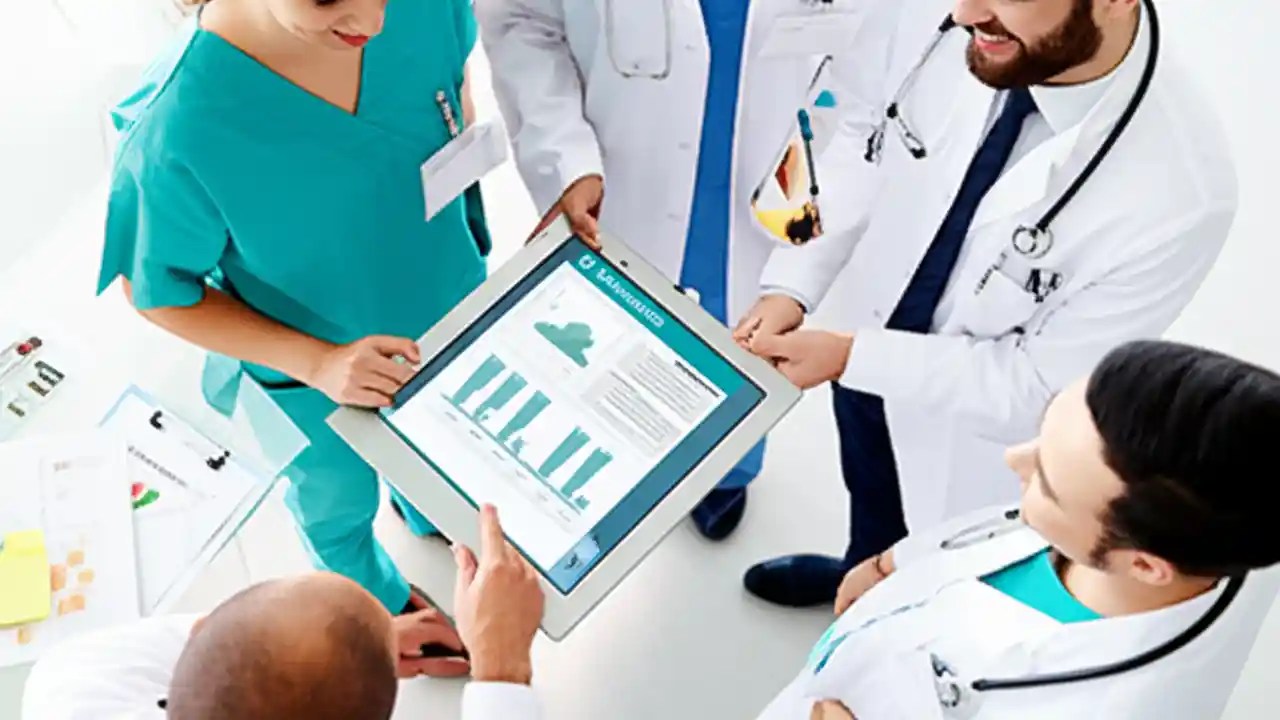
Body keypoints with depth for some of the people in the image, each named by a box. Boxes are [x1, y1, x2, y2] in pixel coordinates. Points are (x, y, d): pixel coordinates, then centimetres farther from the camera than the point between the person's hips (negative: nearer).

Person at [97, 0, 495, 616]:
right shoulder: (176, 133, -40)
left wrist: (471, 226, -1)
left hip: (449, 304, 4)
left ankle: (428, 510, 73)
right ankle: (378, 599, 65)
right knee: (339, 500, 29)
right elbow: (156, 291, -21)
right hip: (309, 375, -3)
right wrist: (317, 362, -30)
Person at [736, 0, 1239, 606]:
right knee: (871, 499, 36)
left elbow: (1040, 386, -24)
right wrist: (792, 284, -19)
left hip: (976, 435, -4)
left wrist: (849, 357, -28)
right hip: (870, 324, 4)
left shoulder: (1181, 194, -38)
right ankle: (861, 573, 70)